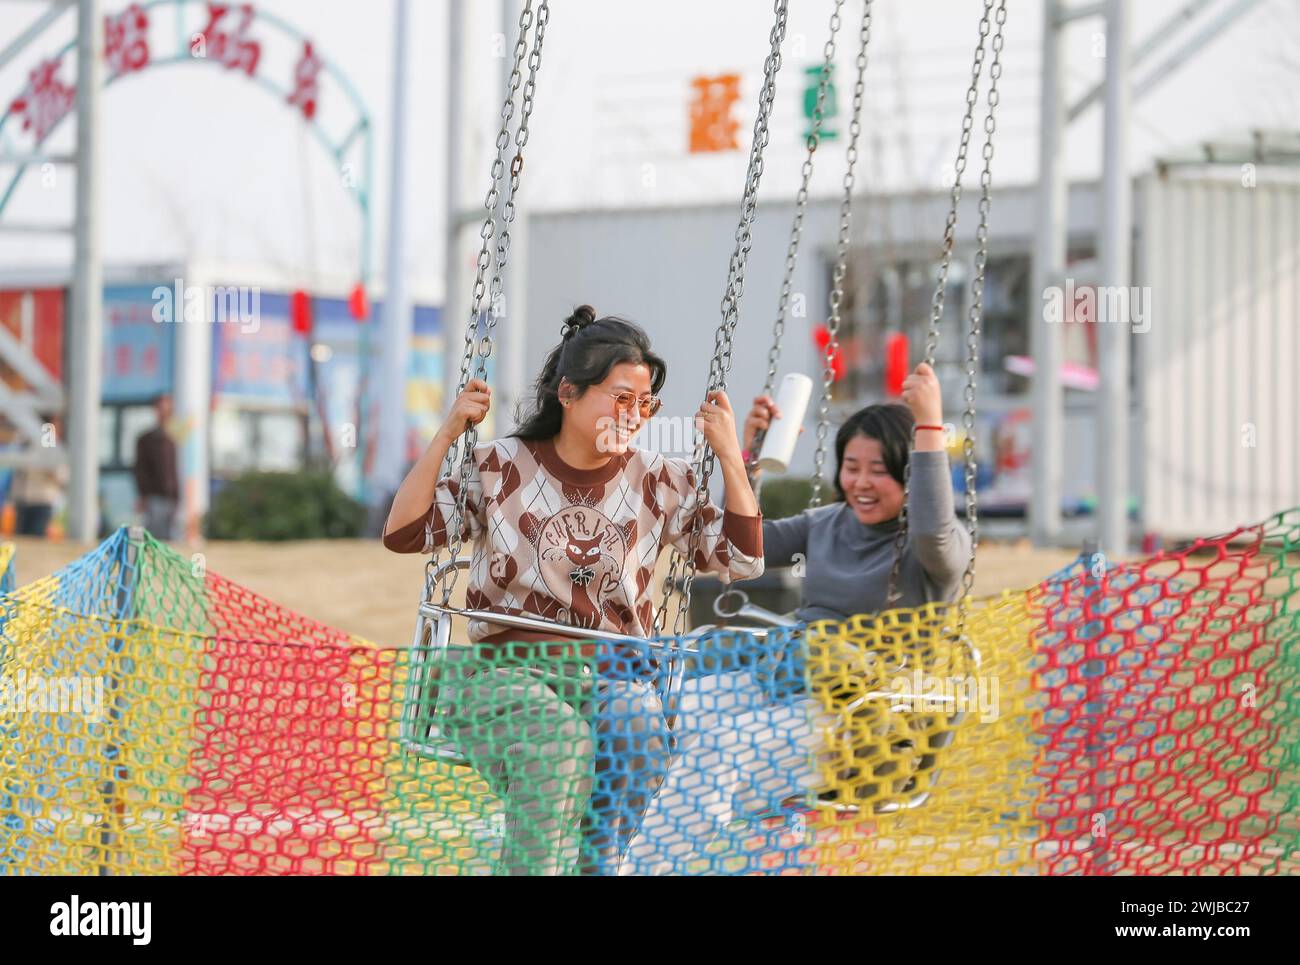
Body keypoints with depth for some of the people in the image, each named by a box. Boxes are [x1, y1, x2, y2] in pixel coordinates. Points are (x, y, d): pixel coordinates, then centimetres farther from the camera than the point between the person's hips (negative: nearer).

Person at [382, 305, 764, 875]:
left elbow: (742, 559, 10)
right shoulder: (501, 469, 5)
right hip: (506, 672, -2)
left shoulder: (661, 482, 11)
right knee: (559, 738, -38)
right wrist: (448, 434, -7)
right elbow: (402, 533, 0)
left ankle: (596, 863, -22)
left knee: (638, 724, -36)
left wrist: (730, 457, 2)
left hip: (613, 677, 2)